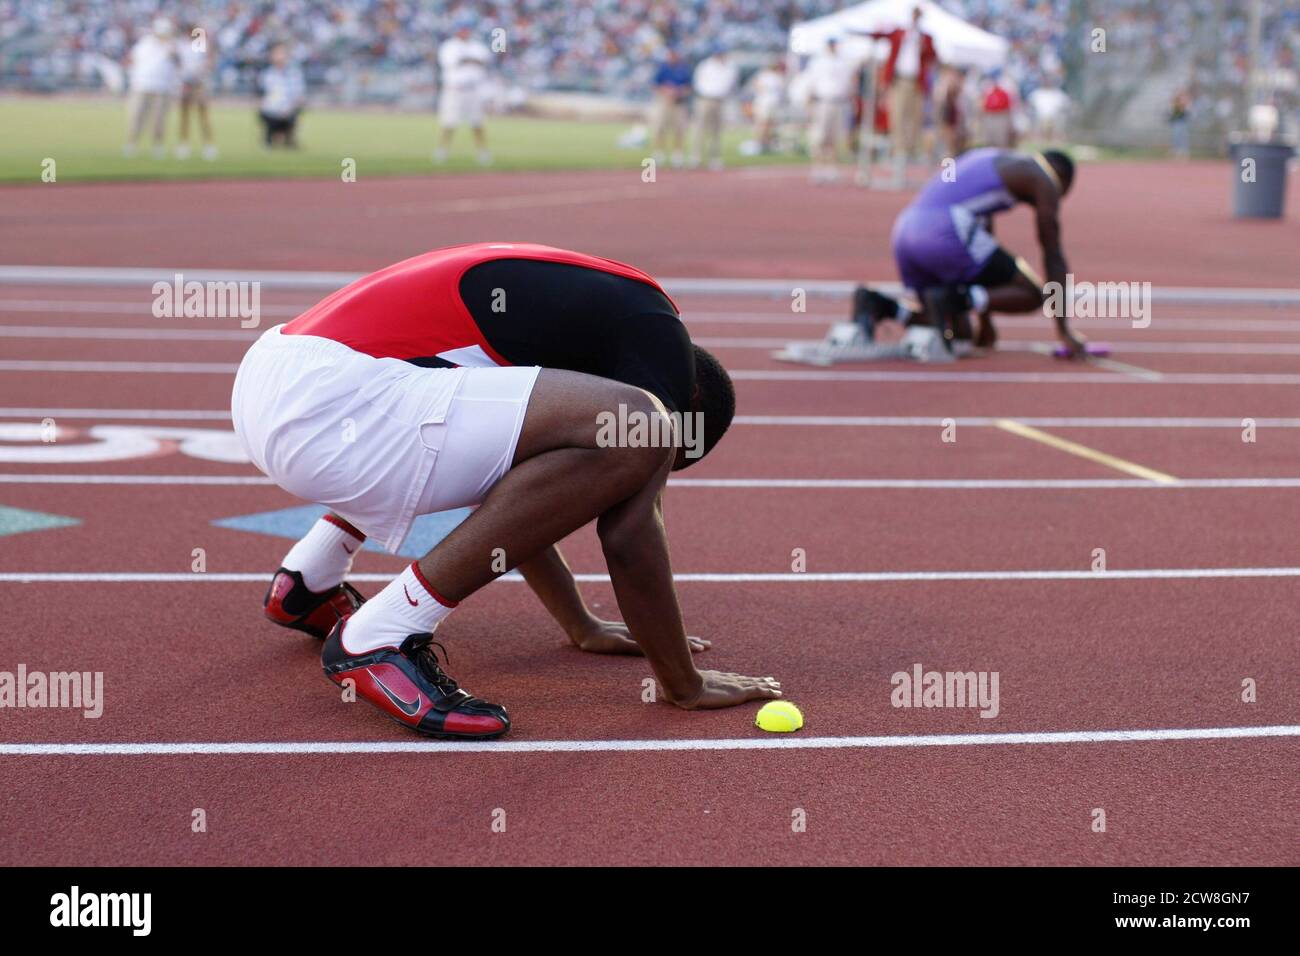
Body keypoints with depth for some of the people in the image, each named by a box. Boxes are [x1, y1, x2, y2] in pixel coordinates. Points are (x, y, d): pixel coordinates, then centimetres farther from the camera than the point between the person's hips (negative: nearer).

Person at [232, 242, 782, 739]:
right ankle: (380, 636, -11)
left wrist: (582, 628, 45)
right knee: (629, 437, -17)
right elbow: (627, 536, -7)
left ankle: (308, 578, 28)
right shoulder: (655, 329, 1)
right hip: (327, 404, -10)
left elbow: (512, 502, 39)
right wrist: (685, 685, 5)